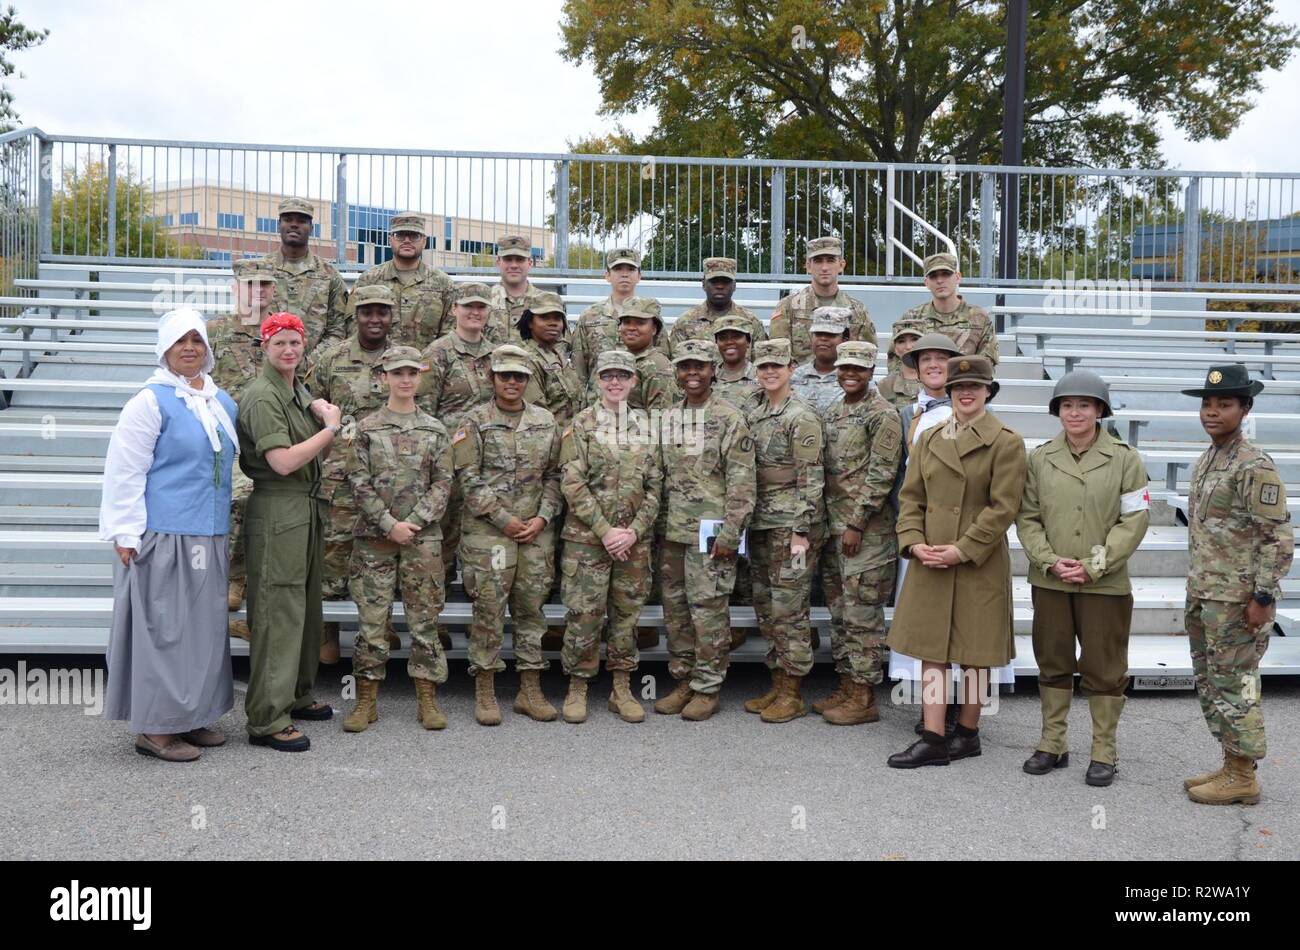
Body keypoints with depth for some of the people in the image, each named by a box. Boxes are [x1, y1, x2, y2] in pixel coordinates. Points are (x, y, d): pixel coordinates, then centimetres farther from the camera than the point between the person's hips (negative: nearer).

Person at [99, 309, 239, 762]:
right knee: (162, 627, -2)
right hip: (163, 536, -7)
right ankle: (154, 726, 8)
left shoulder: (223, 402, 13)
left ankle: (192, 714, 24)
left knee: (204, 626, 12)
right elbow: (124, 473, -11)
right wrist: (126, 534, -15)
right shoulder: (150, 401, -8)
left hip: (208, 537, 7)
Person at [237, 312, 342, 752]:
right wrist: (331, 427, -13)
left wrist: (324, 417, 2)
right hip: (277, 511, -10)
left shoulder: (300, 392, 15)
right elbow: (284, 461, -22)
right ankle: (267, 720, -1)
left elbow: (319, 453, 21)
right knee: (277, 614, -7)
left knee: (305, 608, 17)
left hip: (308, 508, 10)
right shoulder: (262, 396, -13)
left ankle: (297, 696, 30)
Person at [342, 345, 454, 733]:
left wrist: (414, 522, -11)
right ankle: (366, 700, 12)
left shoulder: (434, 429, 6)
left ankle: (427, 699, 12)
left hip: (423, 537, 1)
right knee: (372, 618, 2)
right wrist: (389, 524, -11)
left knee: (425, 617, 4)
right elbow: (360, 483, -2)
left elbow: (442, 483, 2)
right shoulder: (367, 428, 4)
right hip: (374, 535, -1)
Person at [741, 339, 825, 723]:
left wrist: (801, 532, -17)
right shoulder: (751, 413, 12)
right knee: (765, 606, 12)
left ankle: (793, 693, 7)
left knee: (789, 607, -3)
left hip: (791, 523, -8)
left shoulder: (802, 417, -10)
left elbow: (811, 479, -13)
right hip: (759, 522, 8)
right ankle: (777, 684, 23)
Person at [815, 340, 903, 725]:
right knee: (839, 610, 13)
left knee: (862, 614, -3)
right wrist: (825, 522, 13)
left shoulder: (883, 415, -9)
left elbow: (880, 475, -15)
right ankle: (846, 686, 24)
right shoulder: (832, 412, 14)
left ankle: (864, 698, 5)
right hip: (833, 527, 8)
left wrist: (856, 524, -17)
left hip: (866, 531, -8)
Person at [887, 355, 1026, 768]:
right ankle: (932, 739, 9)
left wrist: (962, 550, -16)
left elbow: (1003, 507, -11)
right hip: (929, 563, 5)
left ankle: (968, 732, 24)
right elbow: (911, 495, 9)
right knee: (931, 647, 4)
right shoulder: (929, 439, 10)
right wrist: (914, 542, -6)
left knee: (973, 651, 7)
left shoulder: (1006, 443, -6)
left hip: (979, 565, -4)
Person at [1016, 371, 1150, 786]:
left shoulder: (1125, 457, -2)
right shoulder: (1040, 457, 4)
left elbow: (1135, 519, -5)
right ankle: (1052, 744, 24)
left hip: (1105, 583, -2)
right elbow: (1027, 517, 4)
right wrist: (1049, 560, -10)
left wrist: (1094, 565, -13)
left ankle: (1103, 752, 19)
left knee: (1104, 669, 6)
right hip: (1050, 581, 2)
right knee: (1052, 665, 11)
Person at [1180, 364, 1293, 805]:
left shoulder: (1255, 466, -14)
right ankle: (1230, 765, 28)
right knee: (1209, 683, 15)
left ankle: (1243, 777, 12)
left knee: (1232, 685, 0)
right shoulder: (1206, 460, 12)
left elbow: (1279, 537, -16)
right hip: (1203, 596, 9)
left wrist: (1263, 597, -18)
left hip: (1236, 599, -9)